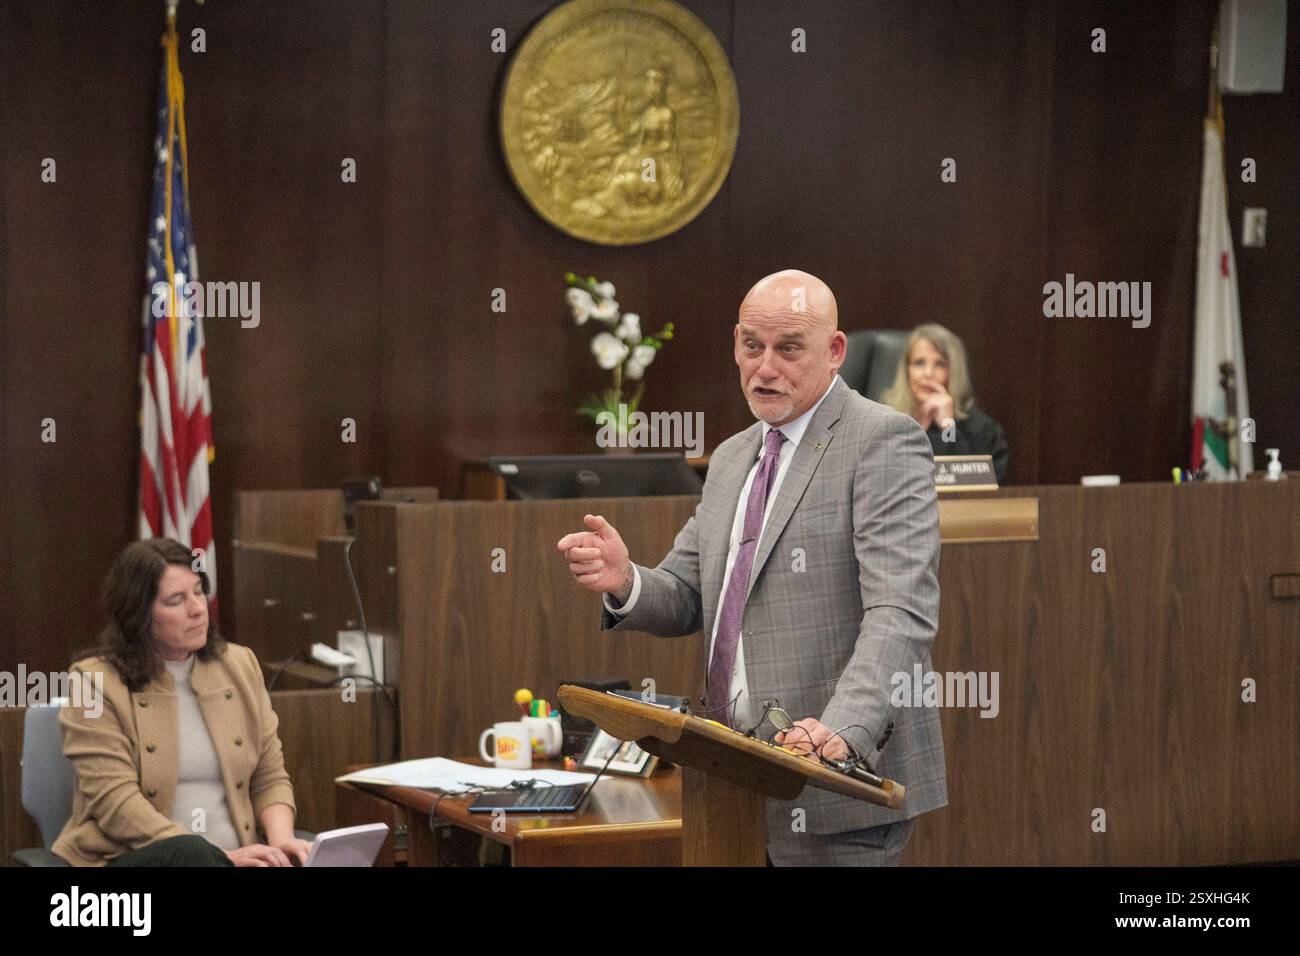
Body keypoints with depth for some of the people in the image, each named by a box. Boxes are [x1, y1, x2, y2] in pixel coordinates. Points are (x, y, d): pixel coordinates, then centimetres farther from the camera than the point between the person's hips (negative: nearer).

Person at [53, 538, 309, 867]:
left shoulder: (239, 666, 13)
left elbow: (269, 777, 16)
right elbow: (116, 803, -12)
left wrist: (281, 839, -6)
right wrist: (223, 855, -20)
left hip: (231, 857, 4)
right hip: (128, 858, -4)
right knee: (189, 853, -38)